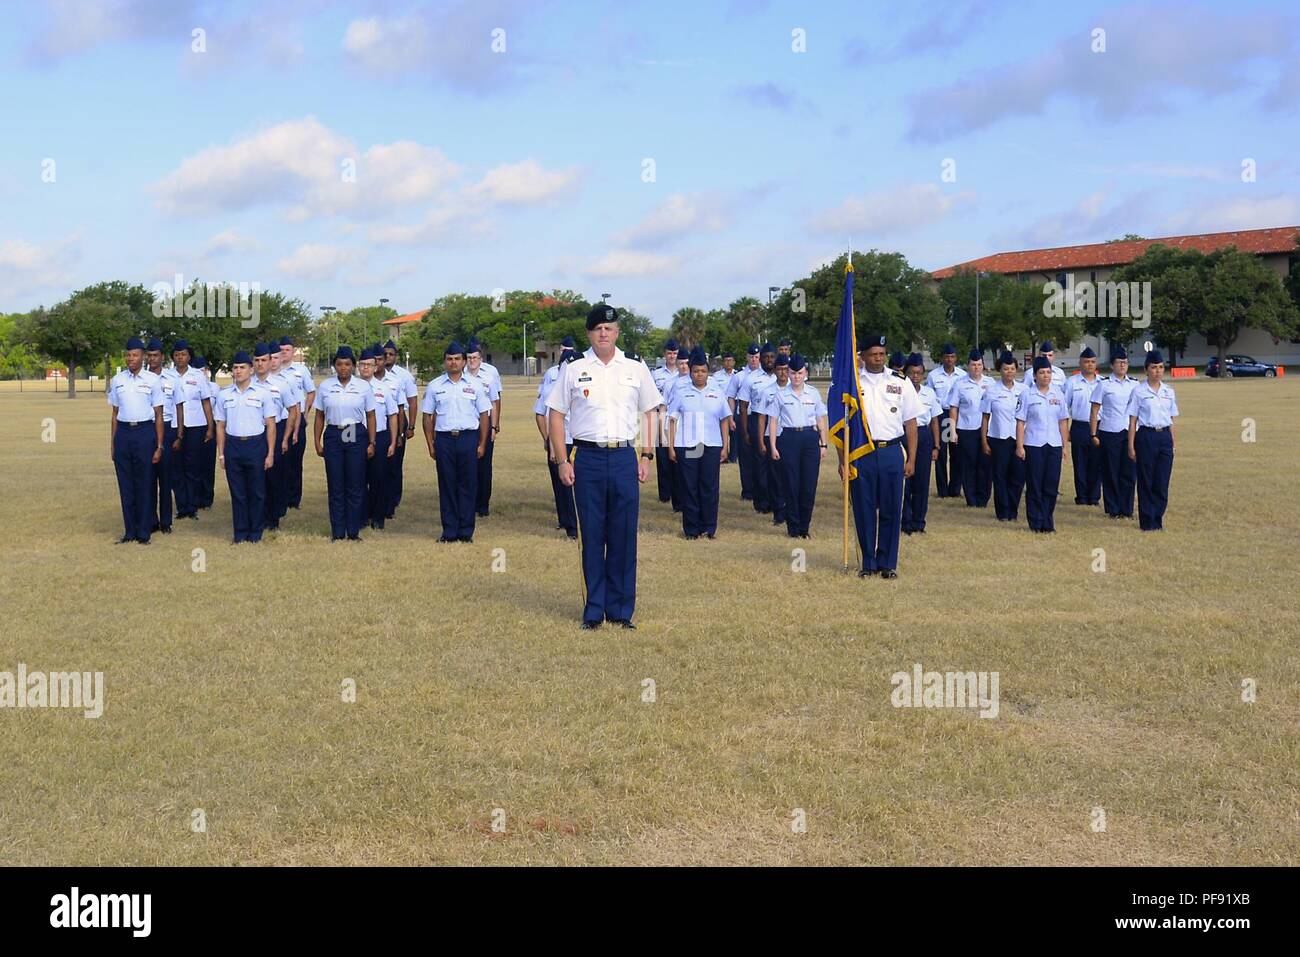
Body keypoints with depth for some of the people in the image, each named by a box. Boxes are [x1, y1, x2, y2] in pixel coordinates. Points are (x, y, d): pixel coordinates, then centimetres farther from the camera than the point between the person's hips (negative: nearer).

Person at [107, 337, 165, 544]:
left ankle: (144, 532, 11)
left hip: (145, 432, -3)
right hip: (123, 433, 3)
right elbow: (114, 414, 12)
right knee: (125, 485, 7)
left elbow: (158, 415, 0)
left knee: (145, 484, 2)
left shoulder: (153, 380, -1)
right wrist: (112, 444, 9)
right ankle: (129, 531, 16)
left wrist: (159, 446, -4)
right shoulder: (117, 380, 8)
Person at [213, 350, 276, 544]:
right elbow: (221, 426, 11)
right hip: (233, 446, 2)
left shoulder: (263, 394, 0)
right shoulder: (224, 395, 8)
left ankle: (255, 533, 14)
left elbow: (270, 425, 0)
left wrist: (270, 453, -4)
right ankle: (240, 534, 14)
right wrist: (221, 453, 6)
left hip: (256, 445, -2)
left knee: (257, 492, 3)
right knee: (237, 492, 6)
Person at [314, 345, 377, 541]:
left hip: (356, 436, -1)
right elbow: (319, 417, 8)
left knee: (355, 485, 1)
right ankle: (337, 532, 11)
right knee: (335, 486, 4)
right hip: (333, 435, 1)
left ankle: (353, 532, 10)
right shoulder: (325, 386, 4)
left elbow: (370, 416, 4)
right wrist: (317, 442, 4)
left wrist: (371, 443, 0)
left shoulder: (363, 387, 2)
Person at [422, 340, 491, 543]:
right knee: (446, 486, 3)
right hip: (444, 439, 1)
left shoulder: (475, 385, 6)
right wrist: (431, 445, 3)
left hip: (468, 438, -1)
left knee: (468, 485, 1)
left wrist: (482, 444, 0)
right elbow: (427, 416, 9)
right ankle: (449, 531, 9)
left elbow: (484, 415, 6)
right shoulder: (434, 386, 8)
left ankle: (466, 531, 7)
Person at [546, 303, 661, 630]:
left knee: (624, 536, 3)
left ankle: (620, 610, 13)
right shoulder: (573, 370, 4)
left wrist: (646, 456, 5)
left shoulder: (635, 369, 9)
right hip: (588, 458, -1)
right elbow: (556, 415, 5)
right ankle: (593, 611, 12)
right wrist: (562, 461, -2)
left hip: (625, 458, 1)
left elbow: (650, 413, 14)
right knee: (591, 536, 2)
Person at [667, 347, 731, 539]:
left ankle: (709, 527, 10)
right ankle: (691, 529, 8)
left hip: (712, 446, 1)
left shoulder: (717, 392, 10)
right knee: (689, 488, 1)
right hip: (686, 446, -1)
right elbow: (672, 420, 4)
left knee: (710, 487, 1)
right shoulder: (680, 392, 6)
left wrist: (725, 446, 5)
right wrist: (671, 446, -2)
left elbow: (724, 420, 11)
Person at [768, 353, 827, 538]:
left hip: (810, 438, 2)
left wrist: (823, 444, 6)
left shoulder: (814, 394, 7)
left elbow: (821, 420, 11)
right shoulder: (780, 395, 2)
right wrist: (773, 446, -3)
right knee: (791, 484, 1)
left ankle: (804, 526, 12)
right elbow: (773, 421, 2)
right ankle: (793, 526, 11)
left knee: (809, 484, -1)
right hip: (788, 438, -1)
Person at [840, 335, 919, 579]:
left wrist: (911, 459, 3)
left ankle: (888, 563, 14)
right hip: (860, 453, -1)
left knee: (891, 511, 3)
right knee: (864, 511, 4)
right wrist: (842, 460, -2)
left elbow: (910, 423, 8)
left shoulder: (900, 383, 6)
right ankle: (868, 563, 15)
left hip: (892, 452, 1)